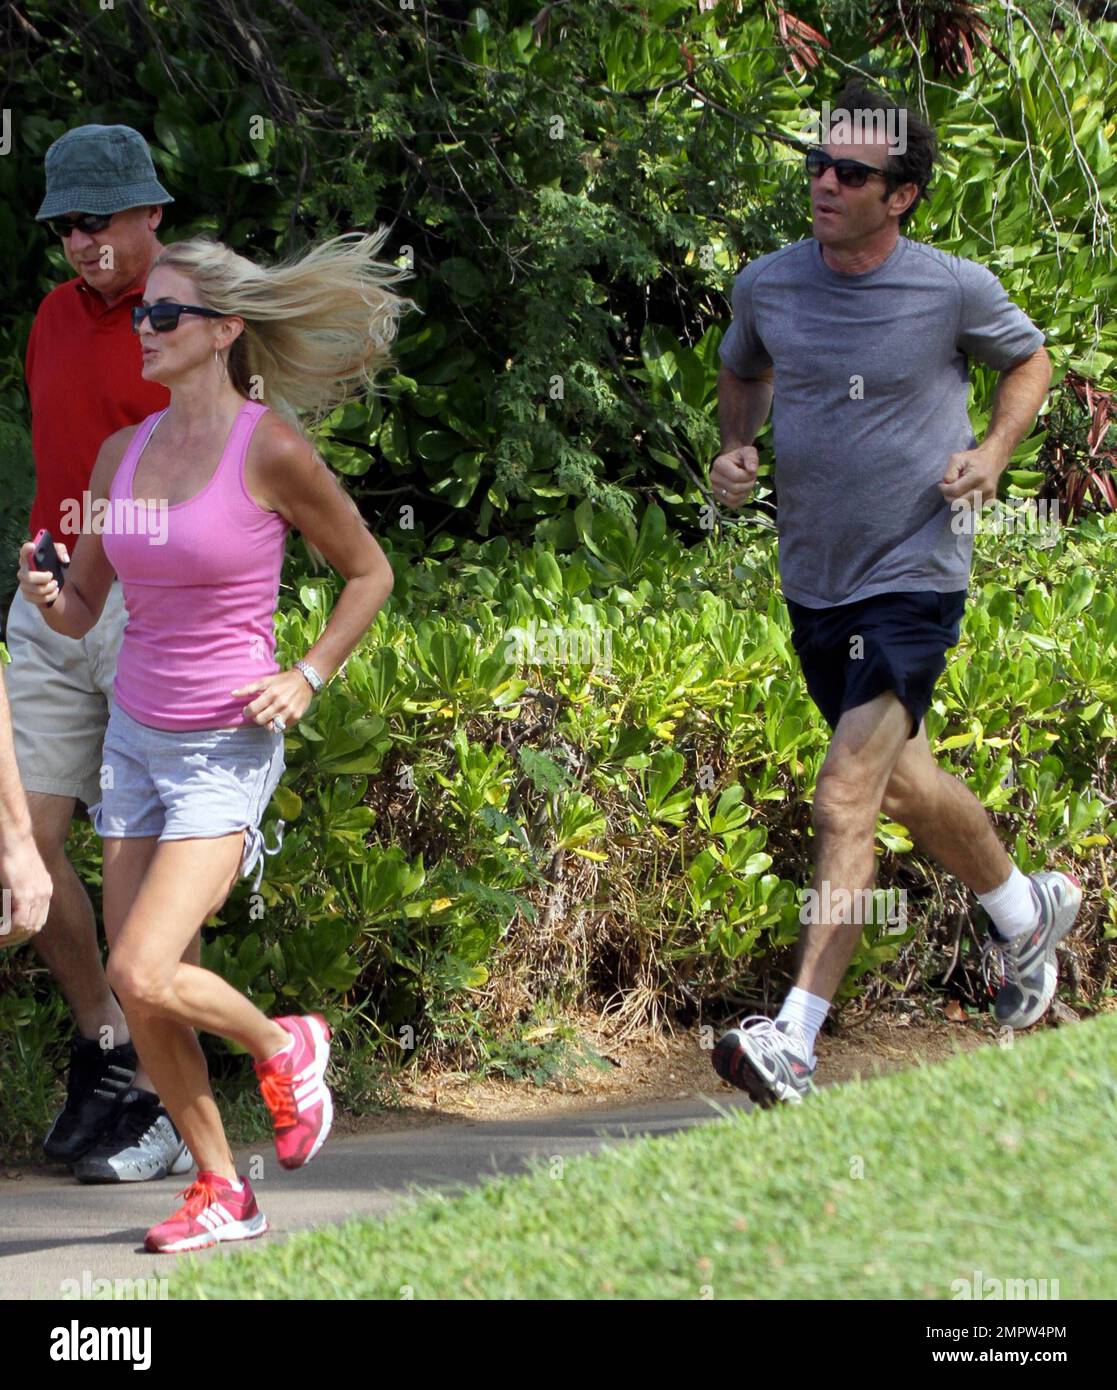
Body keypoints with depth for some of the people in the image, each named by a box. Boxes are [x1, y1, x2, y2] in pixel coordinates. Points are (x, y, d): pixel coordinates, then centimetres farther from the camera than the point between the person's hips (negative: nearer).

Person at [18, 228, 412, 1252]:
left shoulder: (269, 449, -12)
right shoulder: (123, 453, 5)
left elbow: (369, 572, 1)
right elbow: (86, 609, 12)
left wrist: (305, 678, -10)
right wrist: (50, 599, -10)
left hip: (224, 751, -6)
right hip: (136, 734, 6)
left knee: (144, 976, -18)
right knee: (141, 1001, 4)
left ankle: (285, 1048, 10)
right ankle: (222, 1193, 18)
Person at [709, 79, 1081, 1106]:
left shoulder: (956, 291, -11)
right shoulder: (768, 285, -2)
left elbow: (1029, 362, 10)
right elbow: (743, 374, 20)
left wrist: (993, 454, -7)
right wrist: (736, 446, 0)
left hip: (913, 579, -6)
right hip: (813, 584, 6)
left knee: (846, 800, -17)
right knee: (903, 783, 22)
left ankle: (794, 1042, -21)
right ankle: (1026, 913, 49)